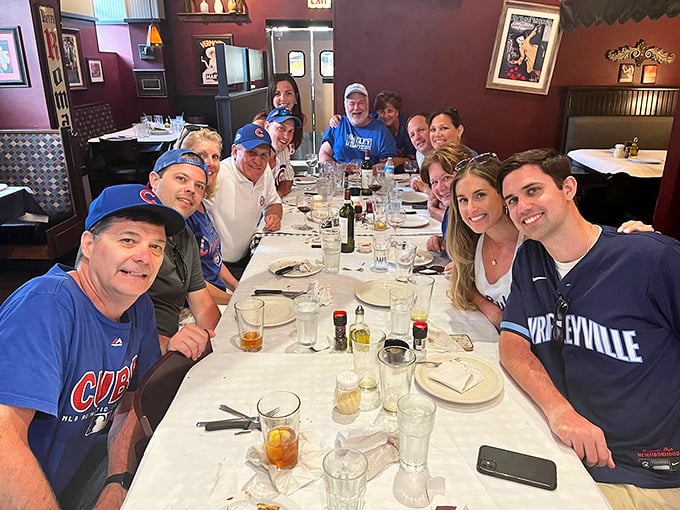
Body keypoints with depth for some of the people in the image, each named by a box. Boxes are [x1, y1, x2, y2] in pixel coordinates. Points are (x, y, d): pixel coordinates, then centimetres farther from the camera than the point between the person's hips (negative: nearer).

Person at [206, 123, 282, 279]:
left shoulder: (264, 175, 4)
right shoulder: (216, 178, -22)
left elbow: (273, 203, 22)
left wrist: (273, 215, -2)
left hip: (246, 258, 8)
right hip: (219, 265, -8)